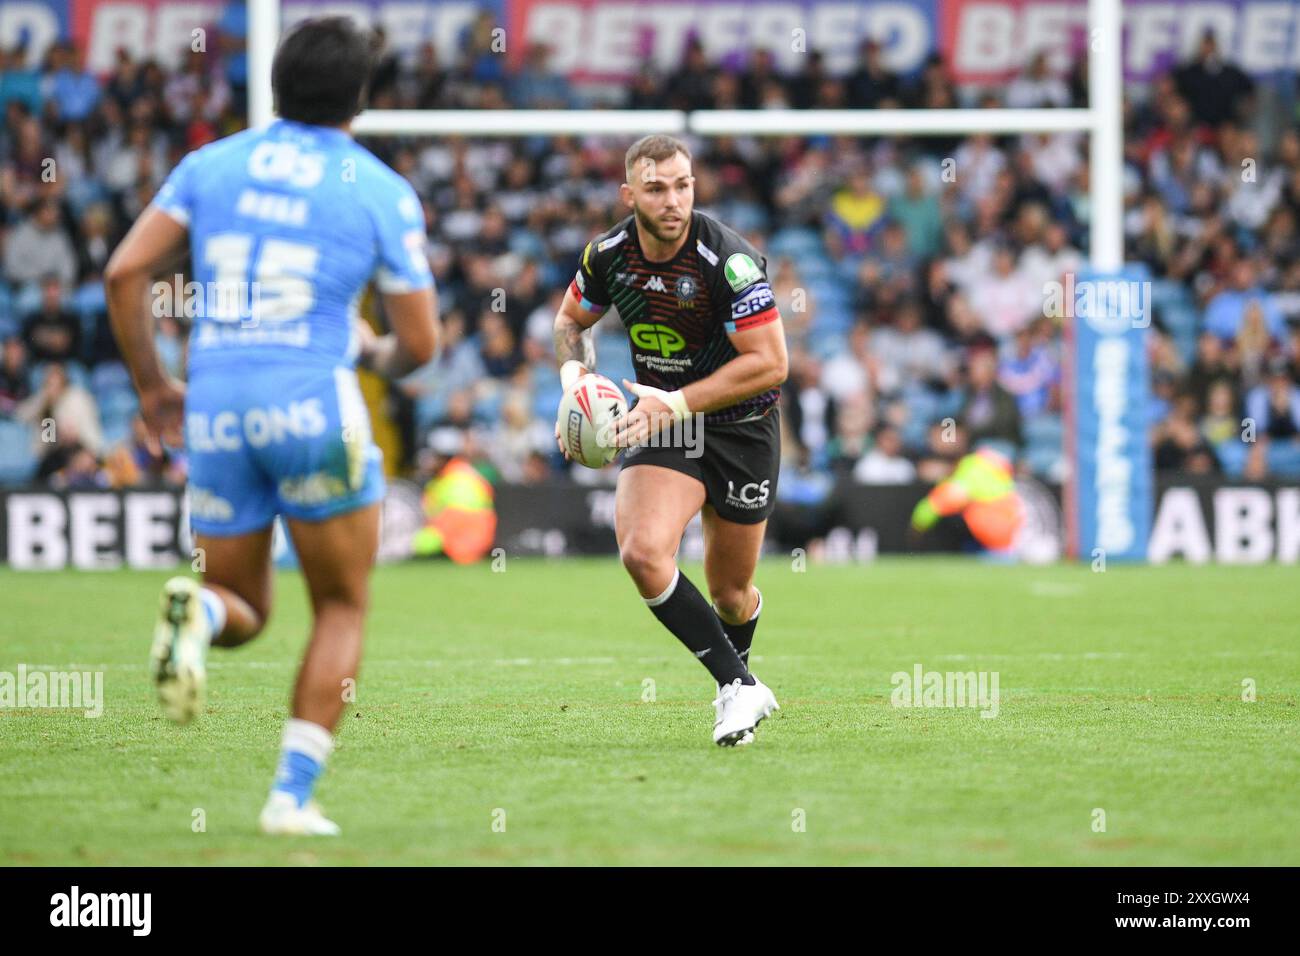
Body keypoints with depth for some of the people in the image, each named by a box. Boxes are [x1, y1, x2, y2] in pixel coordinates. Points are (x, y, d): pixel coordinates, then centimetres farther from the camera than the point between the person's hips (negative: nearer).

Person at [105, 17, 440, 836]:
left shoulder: (210, 165, 10)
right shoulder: (383, 191, 2)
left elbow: (124, 272, 2)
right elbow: (420, 344, 2)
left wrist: (152, 385, 13)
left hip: (215, 408, 3)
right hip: (314, 401, -3)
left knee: (243, 611, 18)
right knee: (343, 610, 13)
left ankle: (198, 611, -19)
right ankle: (293, 794, 1)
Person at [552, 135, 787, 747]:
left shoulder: (729, 260, -23)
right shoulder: (608, 254, -7)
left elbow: (770, 363, -22)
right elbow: (572, 320, 14)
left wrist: (677, 405, -27)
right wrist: (575, 374, -8)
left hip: (740, 425, -3)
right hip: (662, 422, 3)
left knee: (731, 593, 9)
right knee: (643, 552, -24)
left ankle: (737, 676, 45)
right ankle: (740, 688, -14)